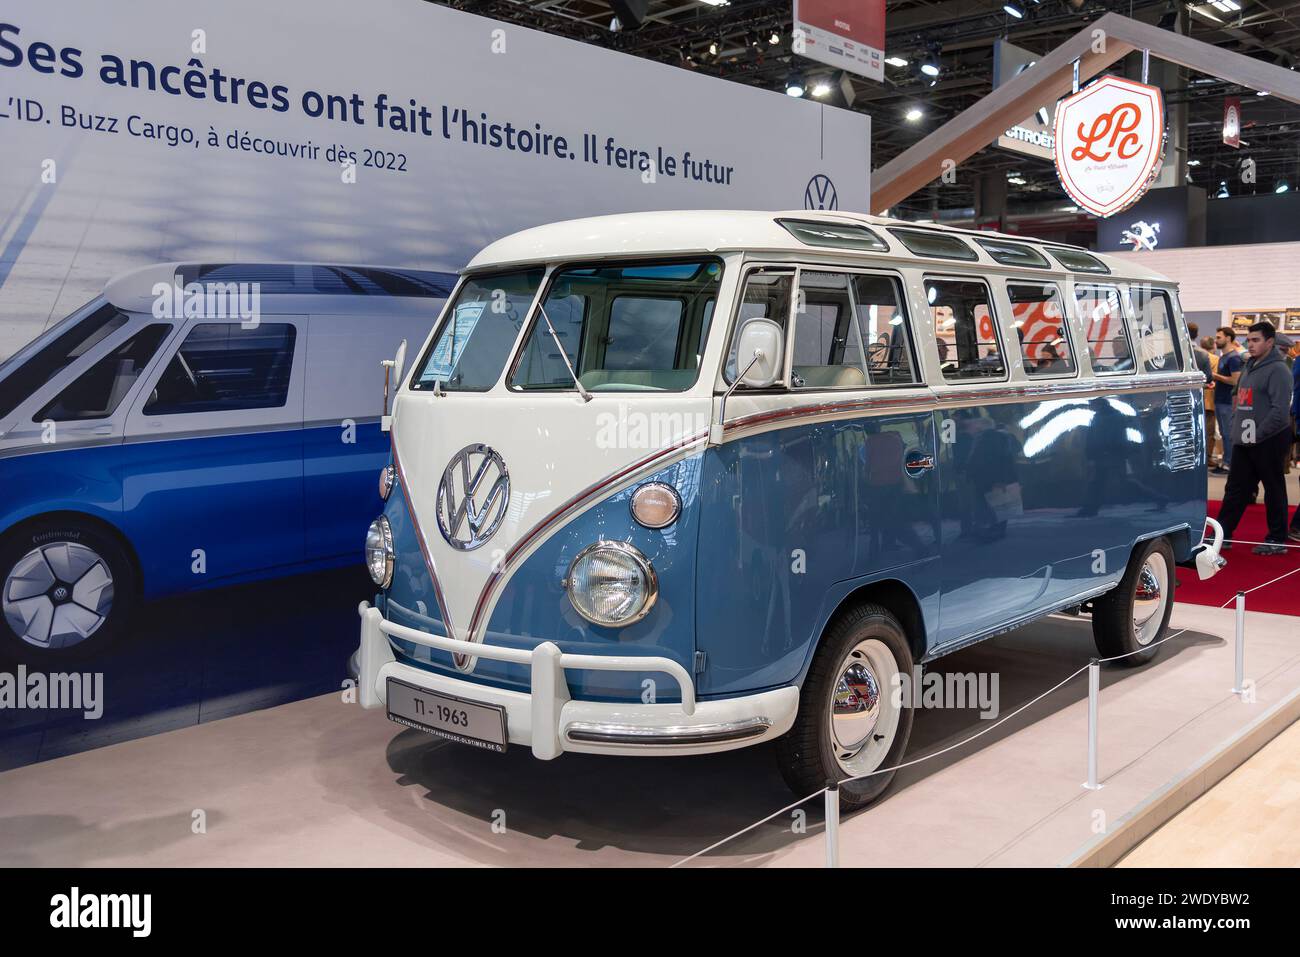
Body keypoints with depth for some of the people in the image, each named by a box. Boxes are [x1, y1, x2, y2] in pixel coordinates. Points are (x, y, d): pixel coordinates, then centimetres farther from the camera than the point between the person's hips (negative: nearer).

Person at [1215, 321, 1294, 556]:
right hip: (1244, 441, 8)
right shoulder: (1249, 367, 14)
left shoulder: (1277, 369, -13)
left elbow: (1280, 410, -20)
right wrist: (1234, 429, 11)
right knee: (1236, 488, 10)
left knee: (1274, 489, 3)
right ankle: (1222, 534, 14)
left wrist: (1258, 433, -19)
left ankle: (1277, 540, 12)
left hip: (1269, 441, -8)